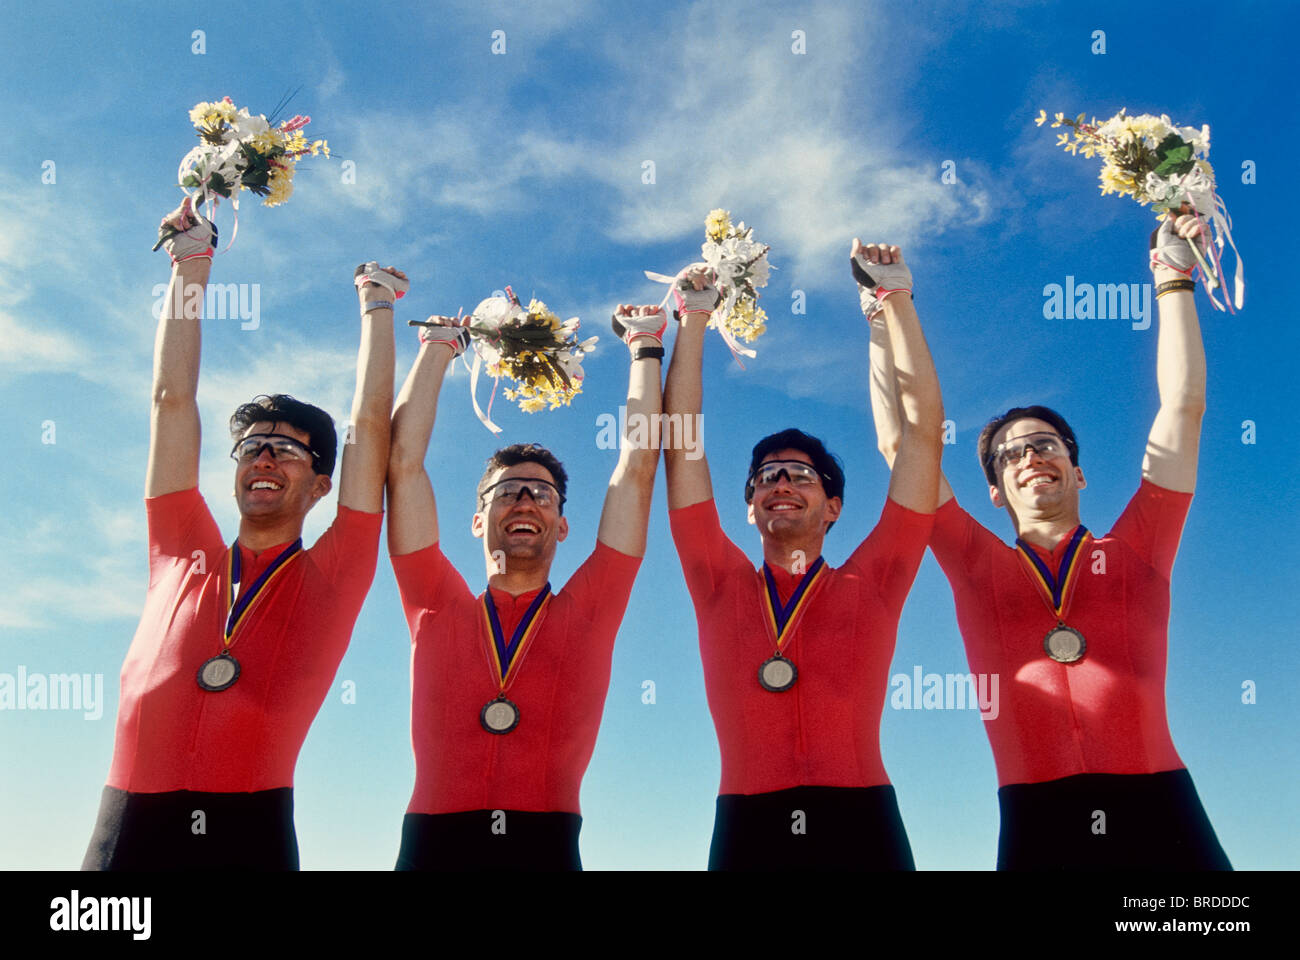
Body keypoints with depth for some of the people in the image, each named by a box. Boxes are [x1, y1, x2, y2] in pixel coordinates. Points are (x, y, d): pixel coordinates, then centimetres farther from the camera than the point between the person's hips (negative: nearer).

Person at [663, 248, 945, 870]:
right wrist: (694, 319, 14)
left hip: (861, 826, 0)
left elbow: (923, 428, 9)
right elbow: (679, 441, 12)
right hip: (747, 833, 1)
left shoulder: (870, 584, 10)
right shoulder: (721, 585, 12)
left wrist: (896, 299, 12)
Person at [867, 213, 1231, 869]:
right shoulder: (977, 564, 13)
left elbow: (1183, 407, 12)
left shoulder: (1135, 550, 14)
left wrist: (1173, 281, 13)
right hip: (1038, 824, 0)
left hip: (1159, 813, 1)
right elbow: (900, 443, 12)